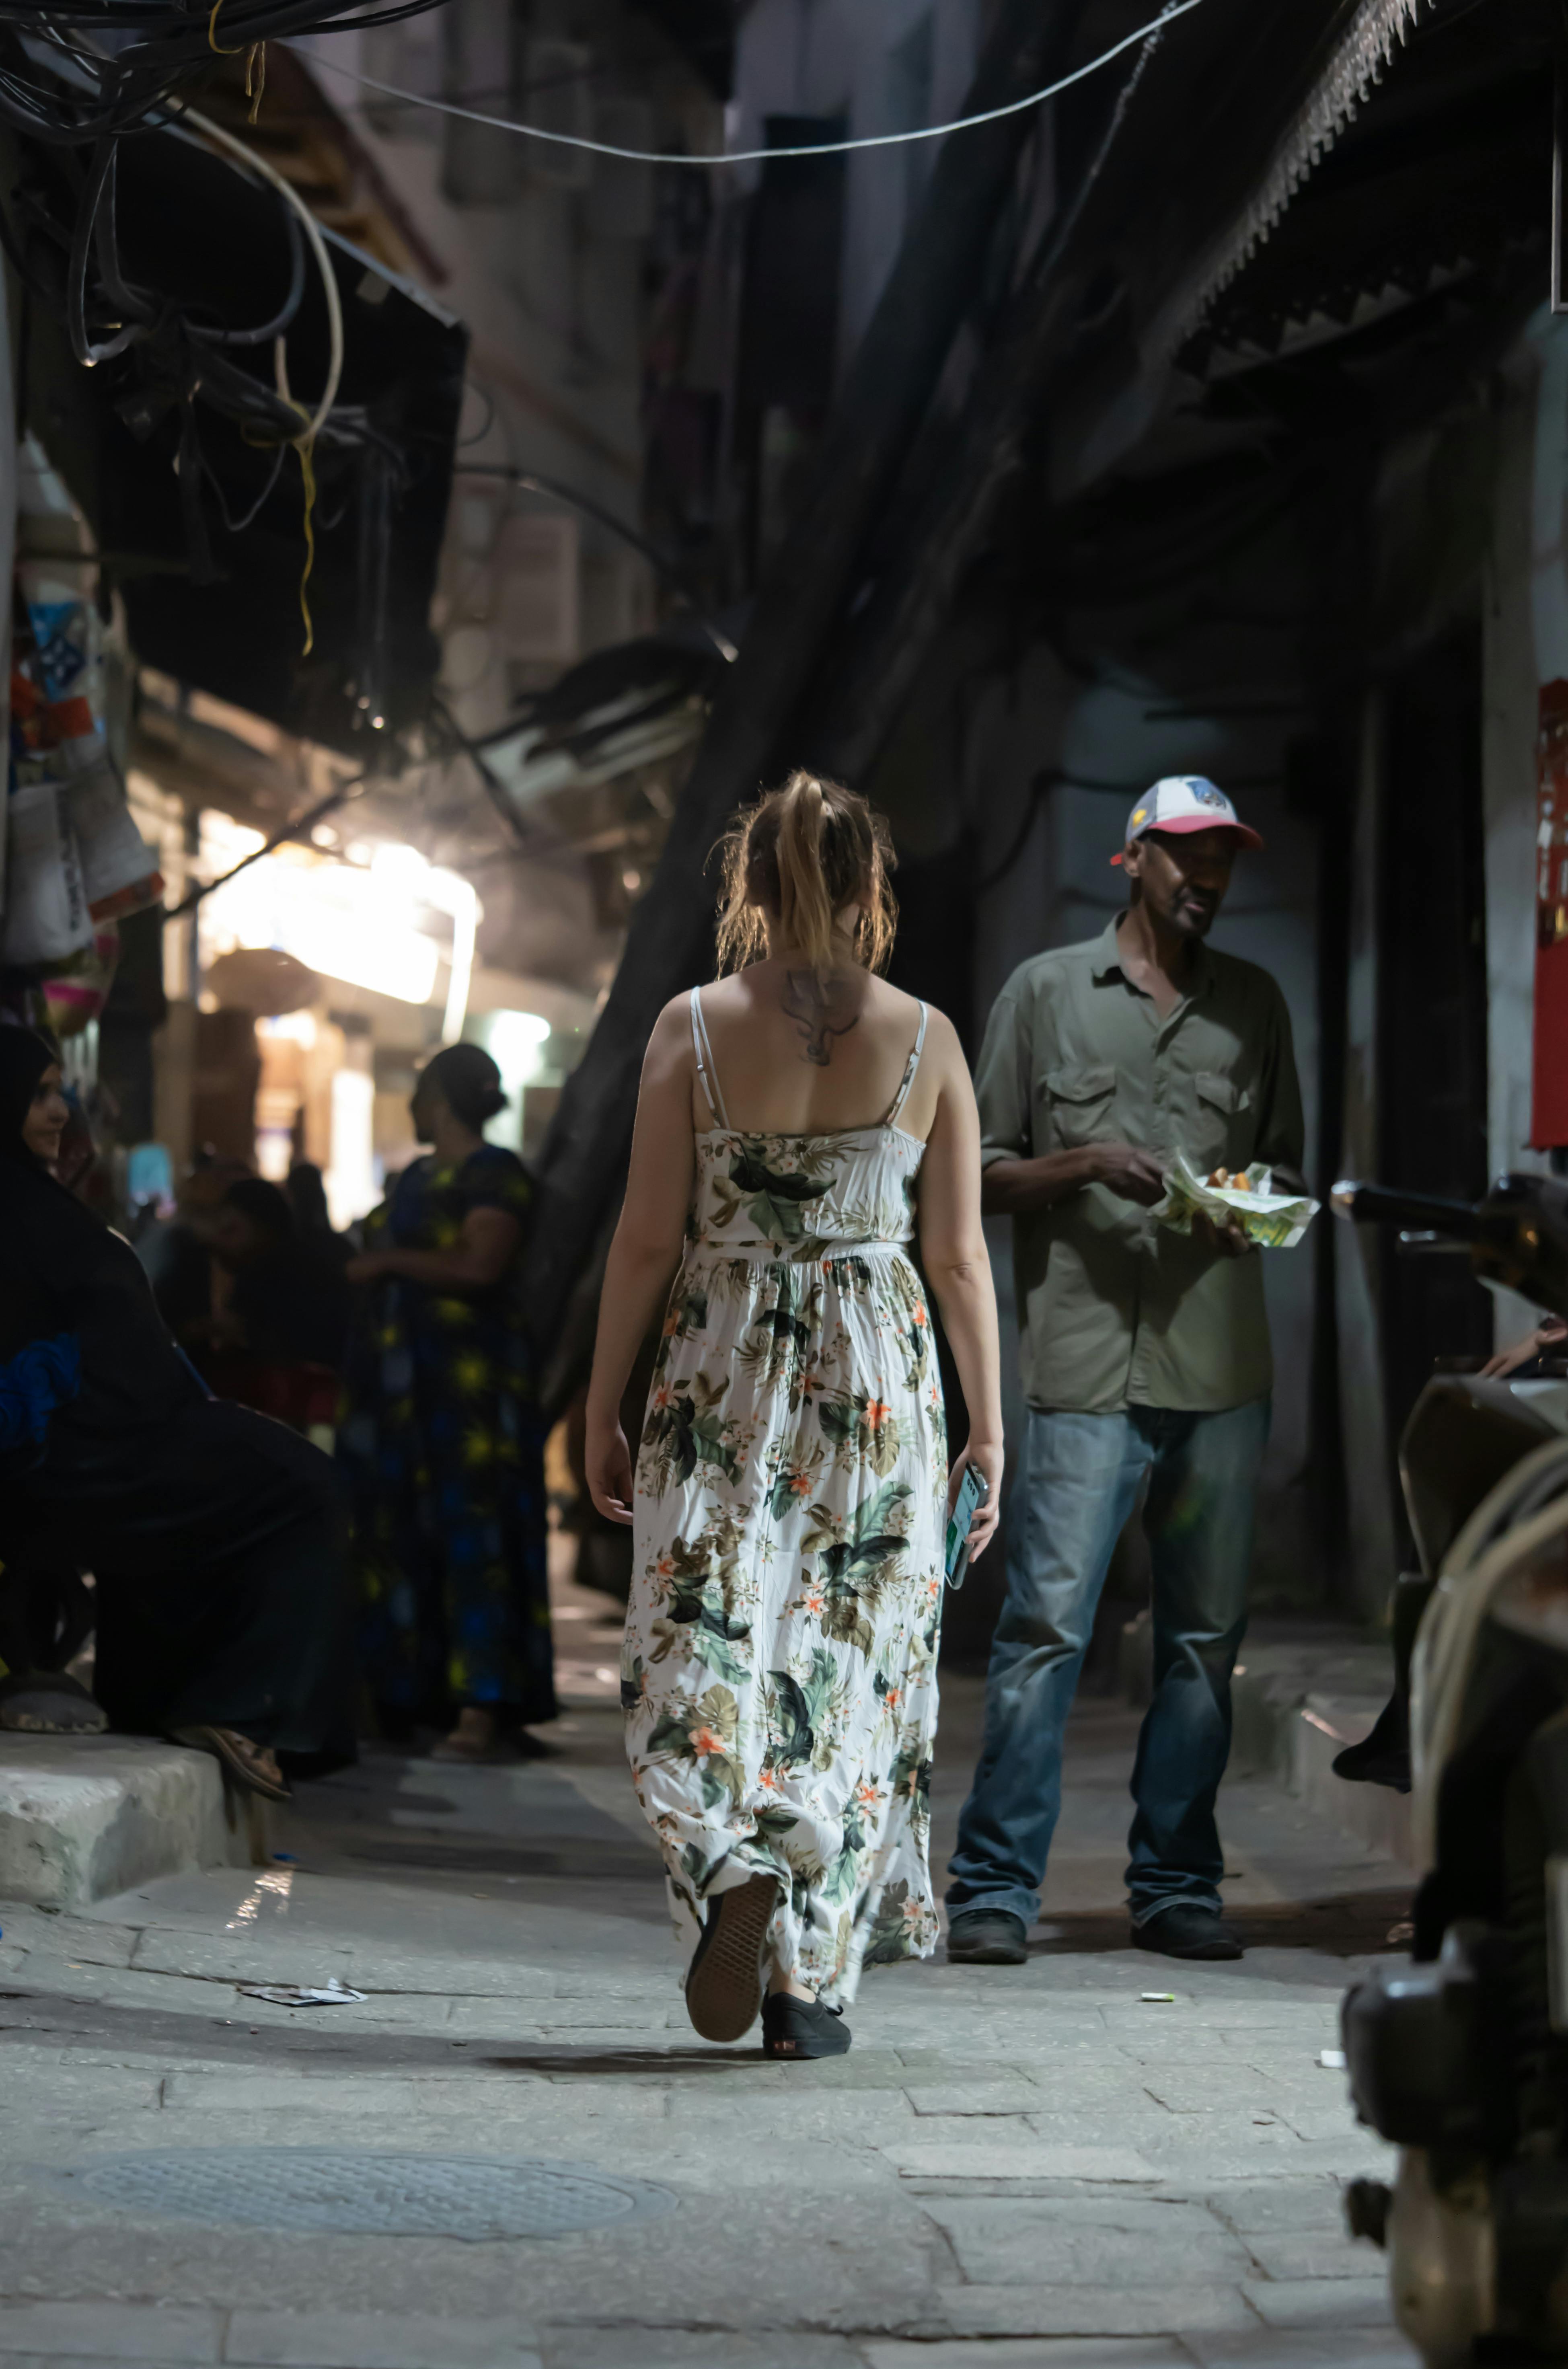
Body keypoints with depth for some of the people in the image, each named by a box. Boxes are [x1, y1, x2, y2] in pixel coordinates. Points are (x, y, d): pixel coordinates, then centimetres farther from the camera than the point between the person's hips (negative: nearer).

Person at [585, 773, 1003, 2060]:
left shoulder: (692, 1028, -3)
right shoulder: (926, 1039, 0)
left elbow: (648, 1241, -2)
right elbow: (960, 1255, 2)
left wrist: (604, 1411, 7)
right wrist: (988, 1425, 11)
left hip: (726, 1374, -1)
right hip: (879, 1379, 1)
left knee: (702, 1655, 5)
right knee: (846, 1671, 7)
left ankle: (733, 1872, -22)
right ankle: (811, 1980, 10)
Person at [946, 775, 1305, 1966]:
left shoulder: (1255, 1003, 16)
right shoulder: (1048, 990, 8)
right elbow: (985, 1172, 7)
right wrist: (1089, 1164, -10)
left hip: (1224, 1366, 4)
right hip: (1087, 1364, -3)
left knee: (1205, 1636, 5)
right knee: (1046, 1625, -9)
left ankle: (1177, 1886, 13)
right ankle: (996, 1886, -4)